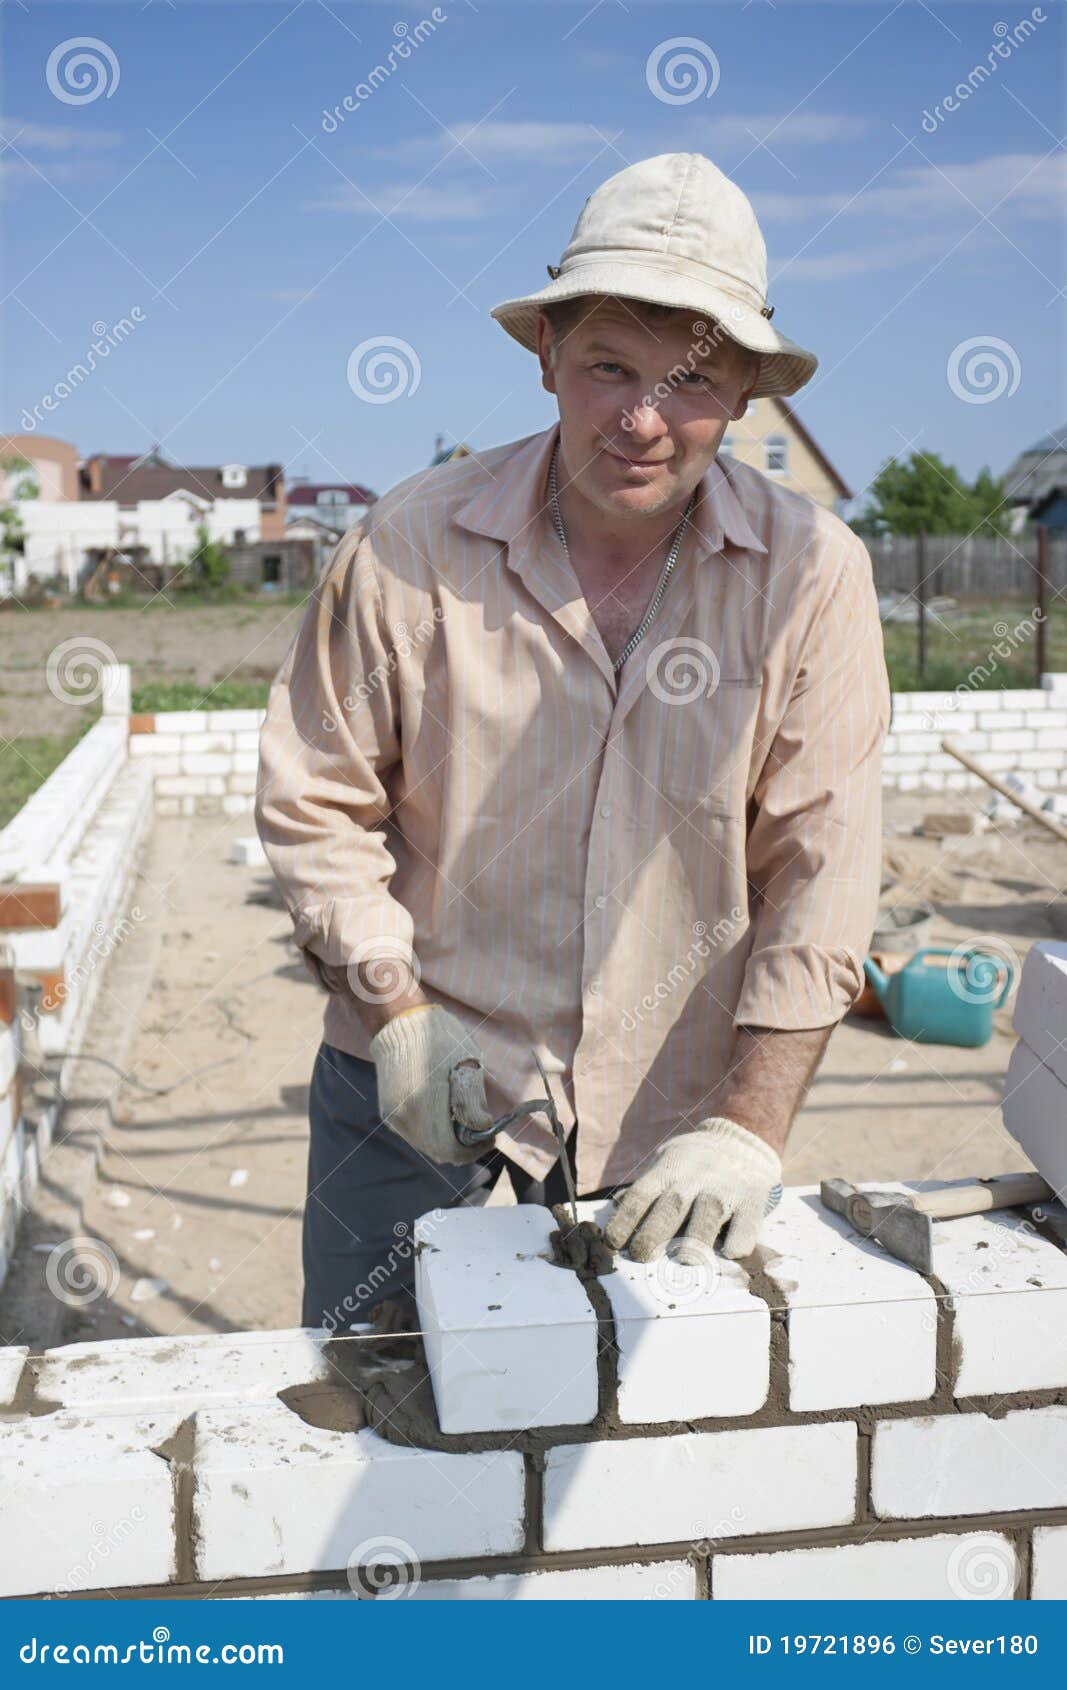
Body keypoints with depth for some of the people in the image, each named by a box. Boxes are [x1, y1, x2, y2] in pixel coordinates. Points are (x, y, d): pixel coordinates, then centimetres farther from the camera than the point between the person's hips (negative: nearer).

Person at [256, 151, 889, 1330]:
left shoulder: (811, 576, -12)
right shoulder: (411, 547, -12)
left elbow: (820, 874, -12)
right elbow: (314, 801, -3)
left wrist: (749, 1129, -18)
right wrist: (395, 1011, -11)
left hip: (669, 1110, 1)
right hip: (418, 1084, 0)